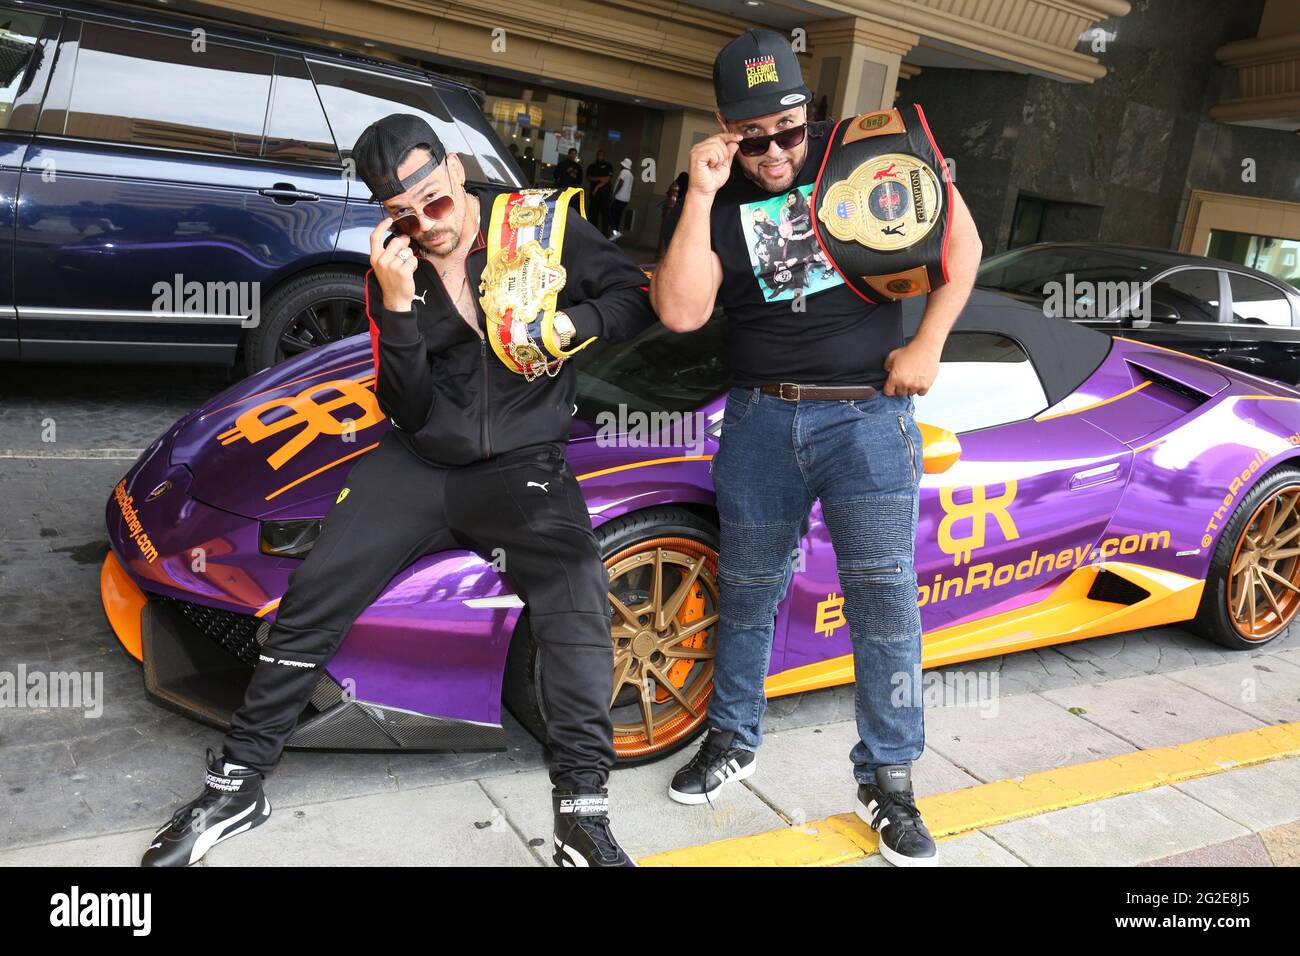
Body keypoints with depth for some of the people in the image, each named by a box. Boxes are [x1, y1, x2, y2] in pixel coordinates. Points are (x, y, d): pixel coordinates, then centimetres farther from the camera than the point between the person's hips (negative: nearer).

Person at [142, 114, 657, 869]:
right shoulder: (393, 268, 1)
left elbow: (636, 296, -2)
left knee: (577, 600, -28)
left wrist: (571, 323, -21)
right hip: (419, 463, 3)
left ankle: (583, 813, -18)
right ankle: (238, 785, 12)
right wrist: (396, 307, -20)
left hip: (522, 465, -2)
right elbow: (409, 411, -6)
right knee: (312, 597, -5)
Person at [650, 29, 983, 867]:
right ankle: (733, 741, 32)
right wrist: (701, 196, -15)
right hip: (760, 421, 2)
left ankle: (889, 780, 13)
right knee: (749, 590, 11)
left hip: (868, 414, -2)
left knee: (885, 597, -3)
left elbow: (961, 241, 5)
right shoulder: (716, 198, 4)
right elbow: (681, 313, -10)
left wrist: (928, 345, -3)